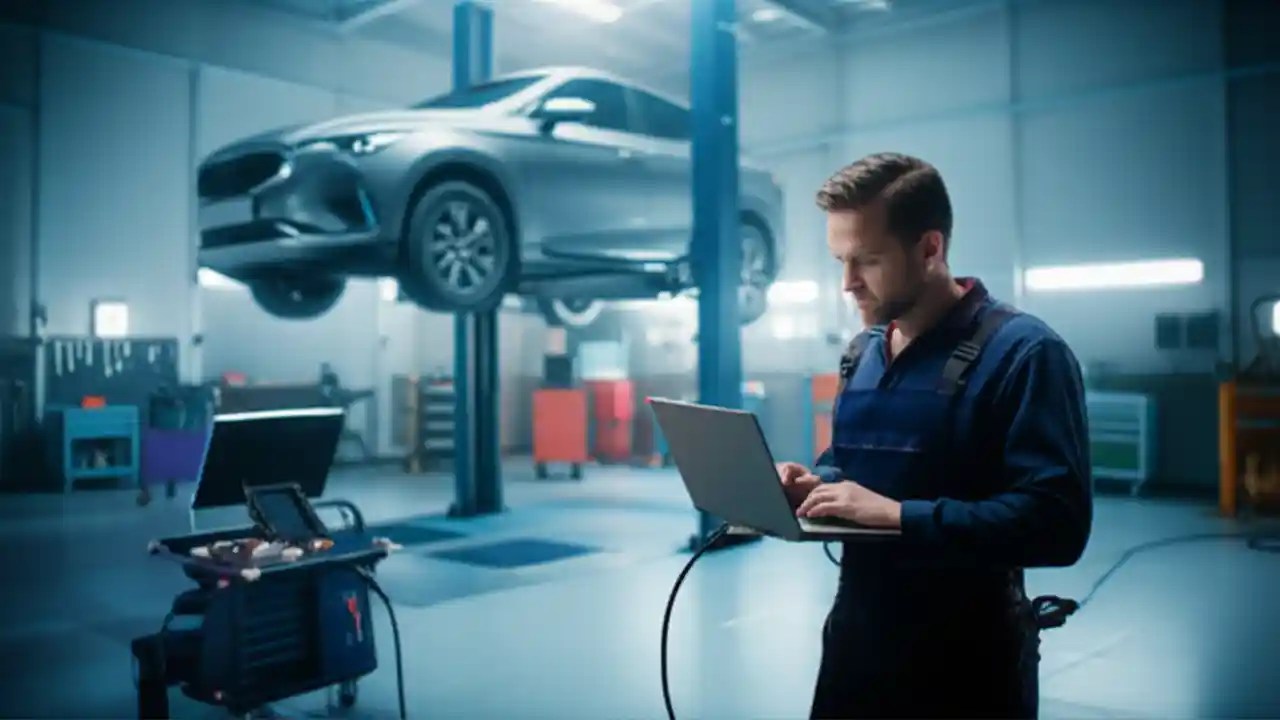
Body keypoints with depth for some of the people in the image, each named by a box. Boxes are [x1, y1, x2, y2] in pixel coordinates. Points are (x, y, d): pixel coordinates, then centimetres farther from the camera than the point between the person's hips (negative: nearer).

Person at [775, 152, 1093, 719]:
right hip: (855, 639, 7)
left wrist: (898, 515, -27)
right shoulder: (864, 351, 7)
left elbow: (1056, 522, -24)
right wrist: (814, 485, -5)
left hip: (966, 661, -6)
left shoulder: (1023, 353, -16)